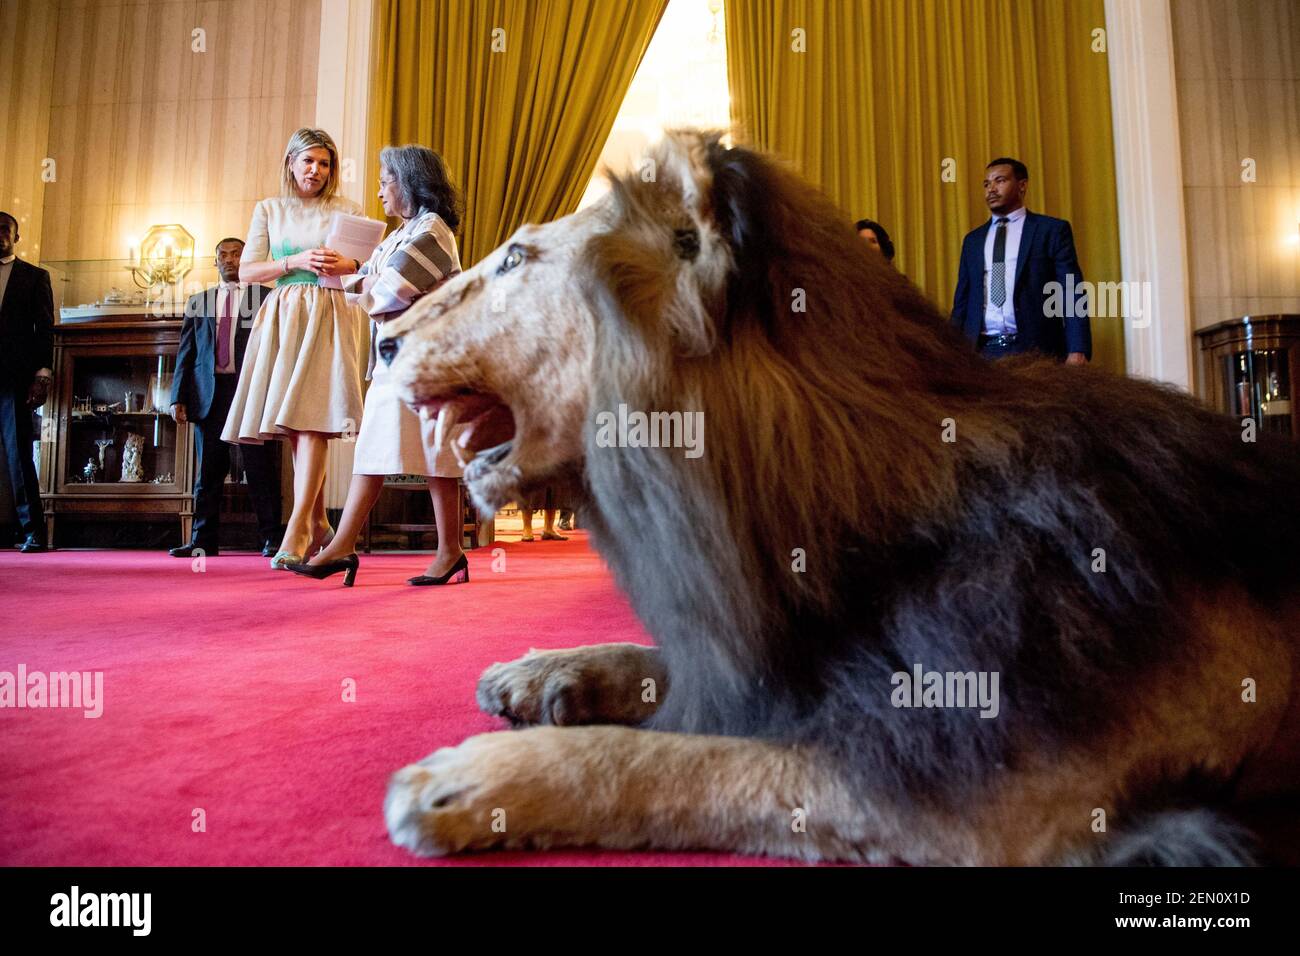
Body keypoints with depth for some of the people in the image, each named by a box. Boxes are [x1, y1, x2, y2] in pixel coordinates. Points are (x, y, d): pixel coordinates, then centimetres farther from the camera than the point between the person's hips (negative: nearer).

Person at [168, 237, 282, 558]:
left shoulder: (267, 298, 7)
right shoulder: (198, 302, 18)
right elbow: (186, 352, 14)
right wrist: (179, 397, 5)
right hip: (209, 393, 4)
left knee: (259, 468, -4)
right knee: (208, 471, 5)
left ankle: (271, 538, 1)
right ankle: (203, 541, 10)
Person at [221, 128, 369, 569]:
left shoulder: (347, 210, 11)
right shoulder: (269, 210, 15)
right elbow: (247, 271, 7)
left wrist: (349, 265, -12)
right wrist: (296, 262, -7)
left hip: (329, 318, -3)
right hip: (282, 317, 3)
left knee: (311, 420, -16)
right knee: (294, 427, 3)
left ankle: (297, 530, -19)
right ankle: (319, 525, 16)